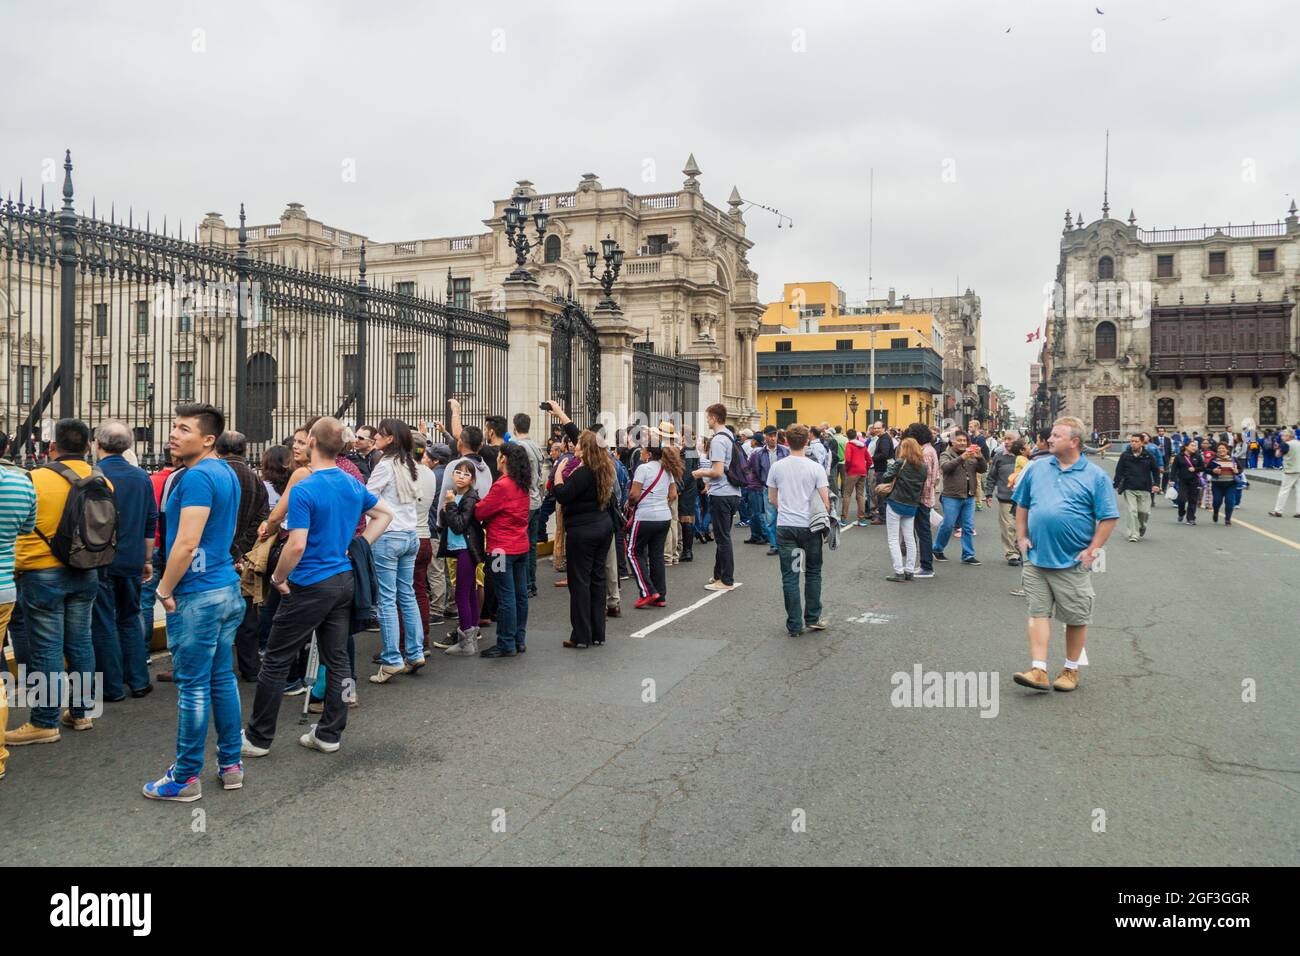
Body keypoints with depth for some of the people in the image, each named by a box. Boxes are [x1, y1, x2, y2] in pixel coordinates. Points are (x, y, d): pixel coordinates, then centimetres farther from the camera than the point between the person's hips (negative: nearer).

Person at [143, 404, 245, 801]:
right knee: (222, 679, 14)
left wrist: (165, 590, -11)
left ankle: (186, 777, 9)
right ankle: (230, 764, 22)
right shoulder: (226, 473, 13)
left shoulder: (197, 477, -17)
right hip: (227, 589, 9)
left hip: (197, 596, -9)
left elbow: (186, 543, -23)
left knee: (193, 687, 0)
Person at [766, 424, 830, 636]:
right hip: (810, 526, -1)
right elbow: (825, 500, -7)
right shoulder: (815, 467, -7)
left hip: (785, 527, 1)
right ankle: (812, 618, 20)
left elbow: (772, 498, 8)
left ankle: (794, 625, 8)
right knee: (813, 573, 15)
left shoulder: (777, 467, -1)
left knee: (789, 576, 5)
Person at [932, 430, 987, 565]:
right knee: (948, 526, 0)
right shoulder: (946, 455, -1)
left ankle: (968, 555, 11)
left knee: (969, 527, 5)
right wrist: (961, 458, -32)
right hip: (952, 497, -4)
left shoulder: (972, 456, 12)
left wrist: (980, 457, -14)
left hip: (969, 497, 4)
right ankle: (937, 550, 19)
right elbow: (945, 467, -20)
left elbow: (983, 469, 4)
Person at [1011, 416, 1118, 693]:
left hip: (1073, 563, -3)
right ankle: (1038, 670, 4)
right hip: (1036, 559, 3)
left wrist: (1092, 550, -9)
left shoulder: (1095, 476, -4)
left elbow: (1109, 517, -4)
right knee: (1038, 613, 1)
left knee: (1076, 618, 8)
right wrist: (1022, 537, 7)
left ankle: (1071, 670, 24)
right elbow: (1022, 506, 15)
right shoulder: (1037, 469, 6)